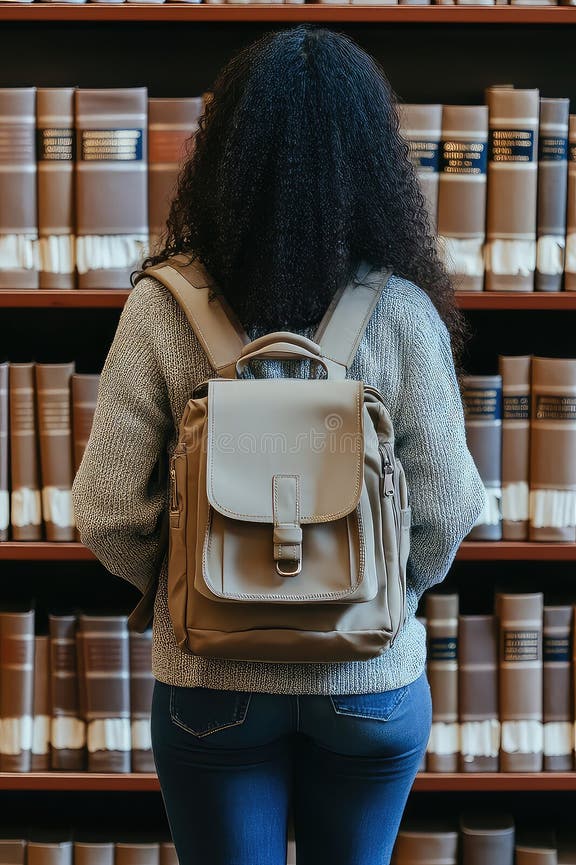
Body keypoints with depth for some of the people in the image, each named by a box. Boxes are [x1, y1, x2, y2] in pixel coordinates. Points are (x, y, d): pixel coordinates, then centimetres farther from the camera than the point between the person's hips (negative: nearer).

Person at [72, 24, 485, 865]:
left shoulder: (162, 306, -14)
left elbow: (109, 513, -10)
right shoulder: (403, 313, -13)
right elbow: (446, 511, -9)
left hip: (209, 679, -1)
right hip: (371, 682, 1)